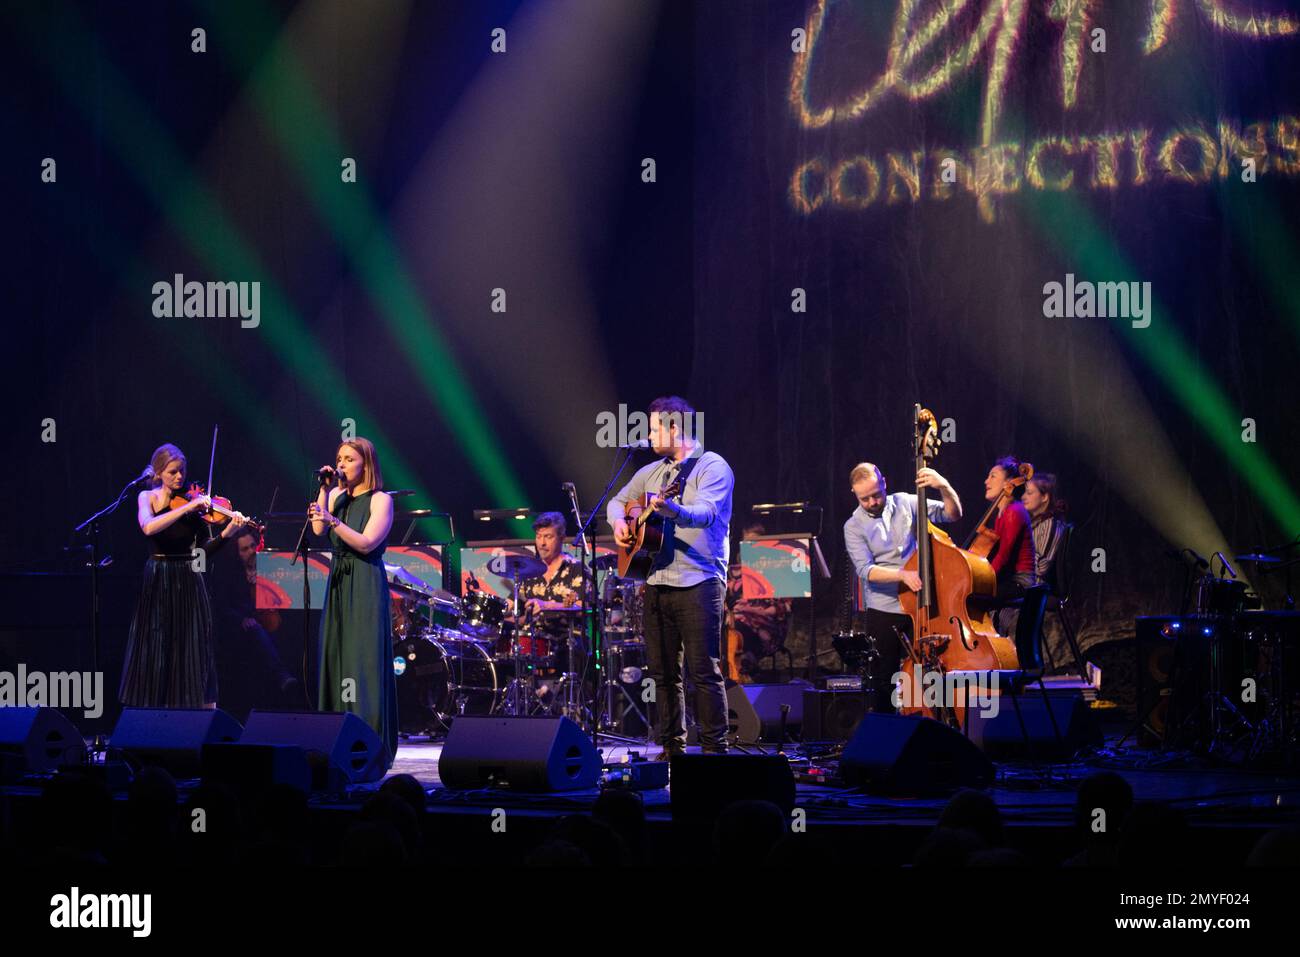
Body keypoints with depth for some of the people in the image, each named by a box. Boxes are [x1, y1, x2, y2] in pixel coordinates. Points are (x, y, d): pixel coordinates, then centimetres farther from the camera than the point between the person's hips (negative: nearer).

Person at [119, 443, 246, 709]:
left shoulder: (195, 501, 0)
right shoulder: (148, 498, 1)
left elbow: (205, 549, -3)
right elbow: (148, 528, -21)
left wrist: (228, 532, -20)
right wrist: (186, 509, -26)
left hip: (188, 584, 0)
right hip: (157, 582, 1)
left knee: (192, 654, -3)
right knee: (154, 654, 1)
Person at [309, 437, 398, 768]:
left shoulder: (380, 500, -3)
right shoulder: (337, 496, 13)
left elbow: (366, 542, -15)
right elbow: (318, 529, -1)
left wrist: (333, 520, -25)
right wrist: (324, 489, -4)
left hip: (366, 587, -6)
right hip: (338, 585, 6)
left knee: (364, 663, -9)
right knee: (336, 659, 4)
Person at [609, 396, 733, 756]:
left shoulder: (712, 467, -5)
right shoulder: (651, 472, 18)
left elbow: (705, 513, -21)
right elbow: (617, 501, 30)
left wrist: (671, 509, -41)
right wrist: (619, 521, 7)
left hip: (698, 582, -7)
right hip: (657, 584, 7)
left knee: (704, 670, -8)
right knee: (663, 672, 8)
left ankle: (714, 748, -5)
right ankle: (672, 747, 14)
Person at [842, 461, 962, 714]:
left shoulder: (905, 503, 5)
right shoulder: (854, 527, -1)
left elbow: (953, 514, 3)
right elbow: (866, 570, -13)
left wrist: (944, 487, -15)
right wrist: (901, 575, -28)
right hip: (884, 611, -1)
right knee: (884, 681, 2)